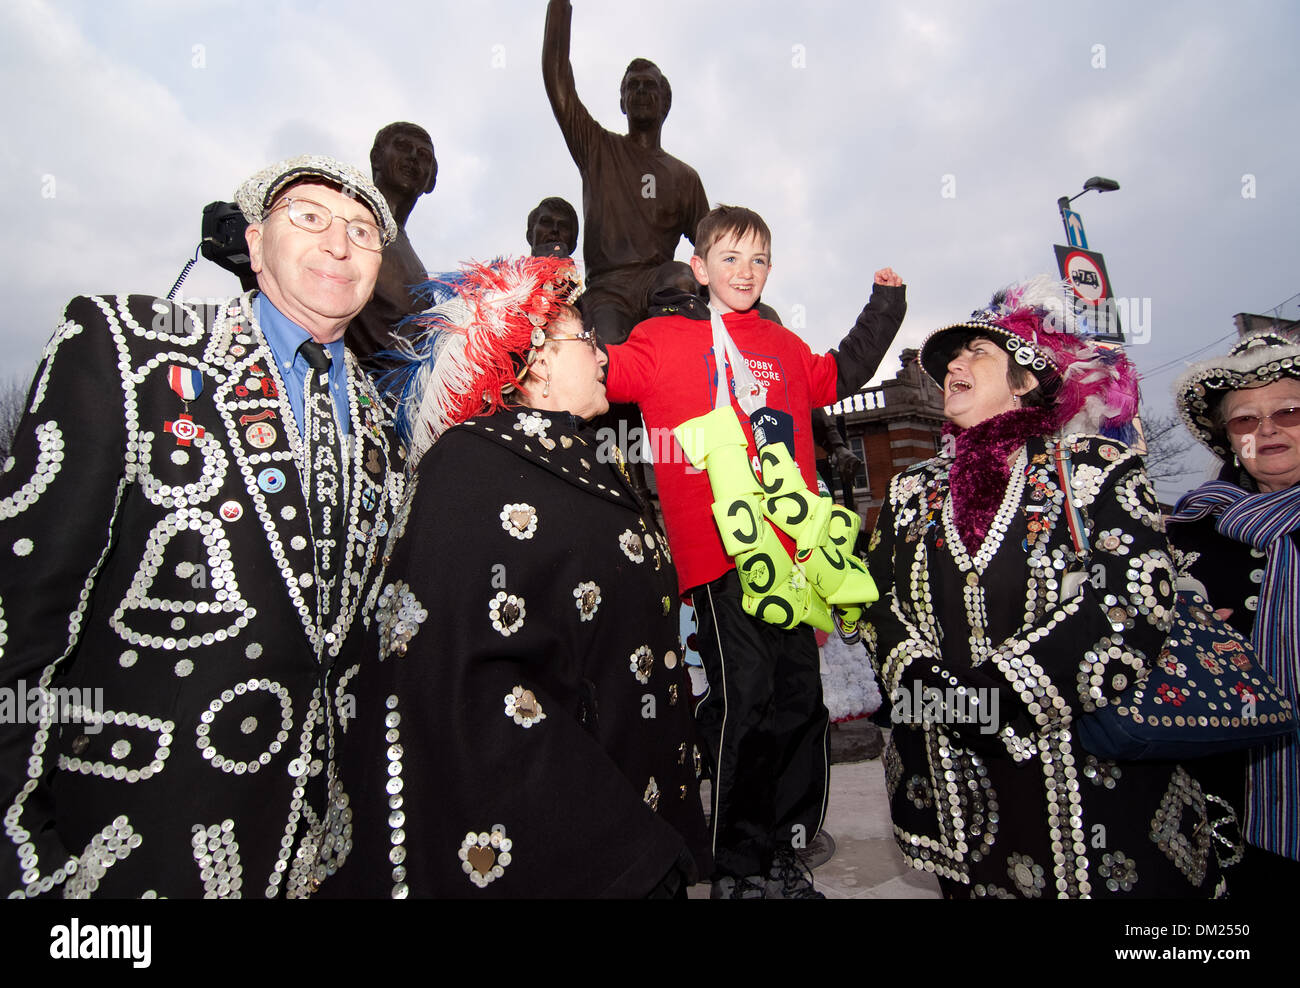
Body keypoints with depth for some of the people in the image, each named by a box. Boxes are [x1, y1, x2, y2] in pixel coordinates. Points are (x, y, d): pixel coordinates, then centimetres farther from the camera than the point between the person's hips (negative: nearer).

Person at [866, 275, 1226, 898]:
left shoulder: (1098, 467, -1)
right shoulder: (914, 492, 10)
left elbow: (1134, 603, -13)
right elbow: (882, 608, 6)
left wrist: (997, 692, -20)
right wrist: (930, 691, -12)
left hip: (1095, 777, -3)